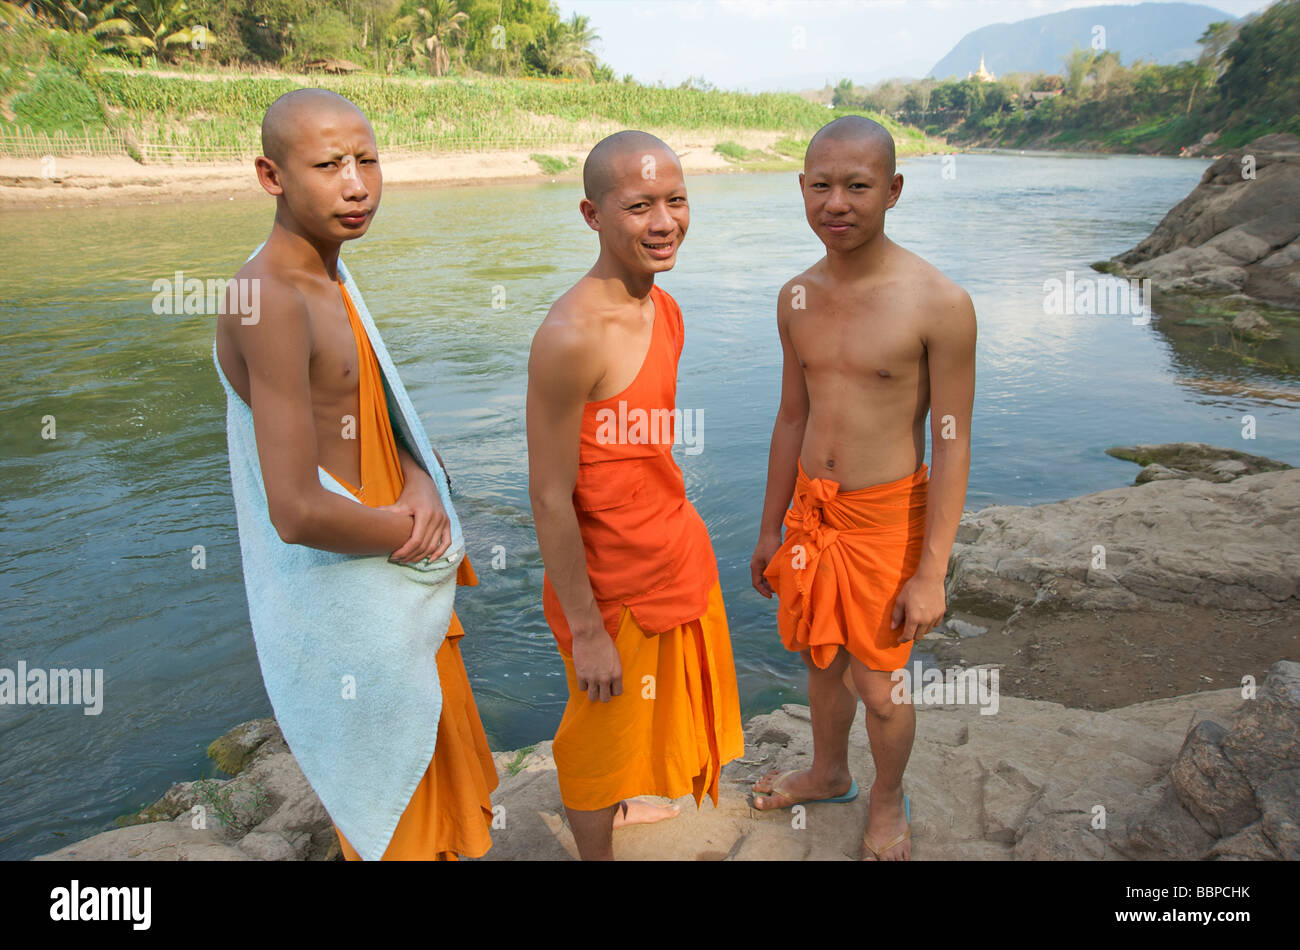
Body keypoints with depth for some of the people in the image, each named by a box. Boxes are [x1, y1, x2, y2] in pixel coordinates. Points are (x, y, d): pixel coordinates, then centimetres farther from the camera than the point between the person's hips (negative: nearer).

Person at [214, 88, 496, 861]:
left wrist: (421, 483, -8)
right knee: (396, 820, 13)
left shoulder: (331, 276, 4)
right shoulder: (270, 303, -27)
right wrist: (410, 529, -15)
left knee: (433, 762, 29)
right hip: (344, 602, -9)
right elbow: (297, 513, -31)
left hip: (395, 586, 9)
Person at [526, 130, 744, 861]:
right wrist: (586, 630, -20)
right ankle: (597, 848, 41)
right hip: (615, 582, -8)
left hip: (678, 556, 8)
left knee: (652, 711, 29)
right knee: (606, 727, 15)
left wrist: (683, 540, 17)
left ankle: (619, 804, 56)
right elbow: (550, 498, -24)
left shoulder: (665, 310, 1)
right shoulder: (572, 335, -27)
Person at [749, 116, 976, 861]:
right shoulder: (798, 298, 1)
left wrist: (931, 573, -16)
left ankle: (889, 802, 38)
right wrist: (772, 530, 14)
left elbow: (952, 444, -15)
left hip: (886, 518, -5)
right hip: (811, 508, 5)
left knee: (880, 687, 8)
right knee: (822, 660, 22)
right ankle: (829, 774, 49)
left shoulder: (939, 304, -17)